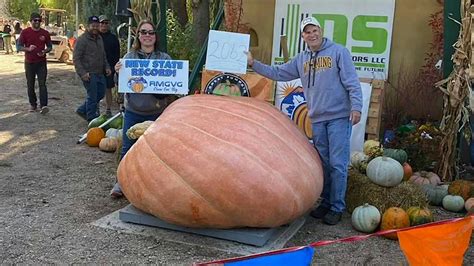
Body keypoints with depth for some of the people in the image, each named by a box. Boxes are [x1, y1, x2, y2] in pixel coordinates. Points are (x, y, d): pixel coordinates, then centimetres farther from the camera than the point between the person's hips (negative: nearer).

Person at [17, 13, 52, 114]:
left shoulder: (45, 33, 2)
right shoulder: (25, 32, -1)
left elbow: (49, 46, 11)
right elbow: (19, 46, 0)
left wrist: (45, 51, -11)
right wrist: (28, 49, -20)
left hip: (41, 62, 0)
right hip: (29, 63, 1)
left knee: (42, 84, -10)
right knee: (30, 85, 8)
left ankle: (43, 106, -15)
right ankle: (33, 104, 21)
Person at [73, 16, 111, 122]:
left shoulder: (99, 38, 15)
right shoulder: (82, 40, -10)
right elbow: (76, 58, -13)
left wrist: (106, 67, 13)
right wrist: (82, 73, -22)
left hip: (100, 73, 8)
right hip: (89, 74, -8)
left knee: (100, 94, 15)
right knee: (92, 96, -3)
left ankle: (82, 110, 30)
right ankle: (92, 119, 11)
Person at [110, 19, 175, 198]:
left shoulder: (165, 59, 0)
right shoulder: (129, 57, 5)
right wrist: (118, 72, -15)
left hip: (155, 112, -1)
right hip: (133, 111, 1)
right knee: (127, 148, 7)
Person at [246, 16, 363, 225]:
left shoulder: (338, 52, -1)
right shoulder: (300, 60, 14)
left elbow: (352, 82, -6)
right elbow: (277, 73, 17)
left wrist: (356, 107, -15)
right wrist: (253, 63, 10)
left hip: (339, 117, -5)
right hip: (317, 120, 5)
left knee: (338, 164, -5)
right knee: (323, 164, 12)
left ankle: (337, 208, 4)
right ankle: (325, 203, 23)